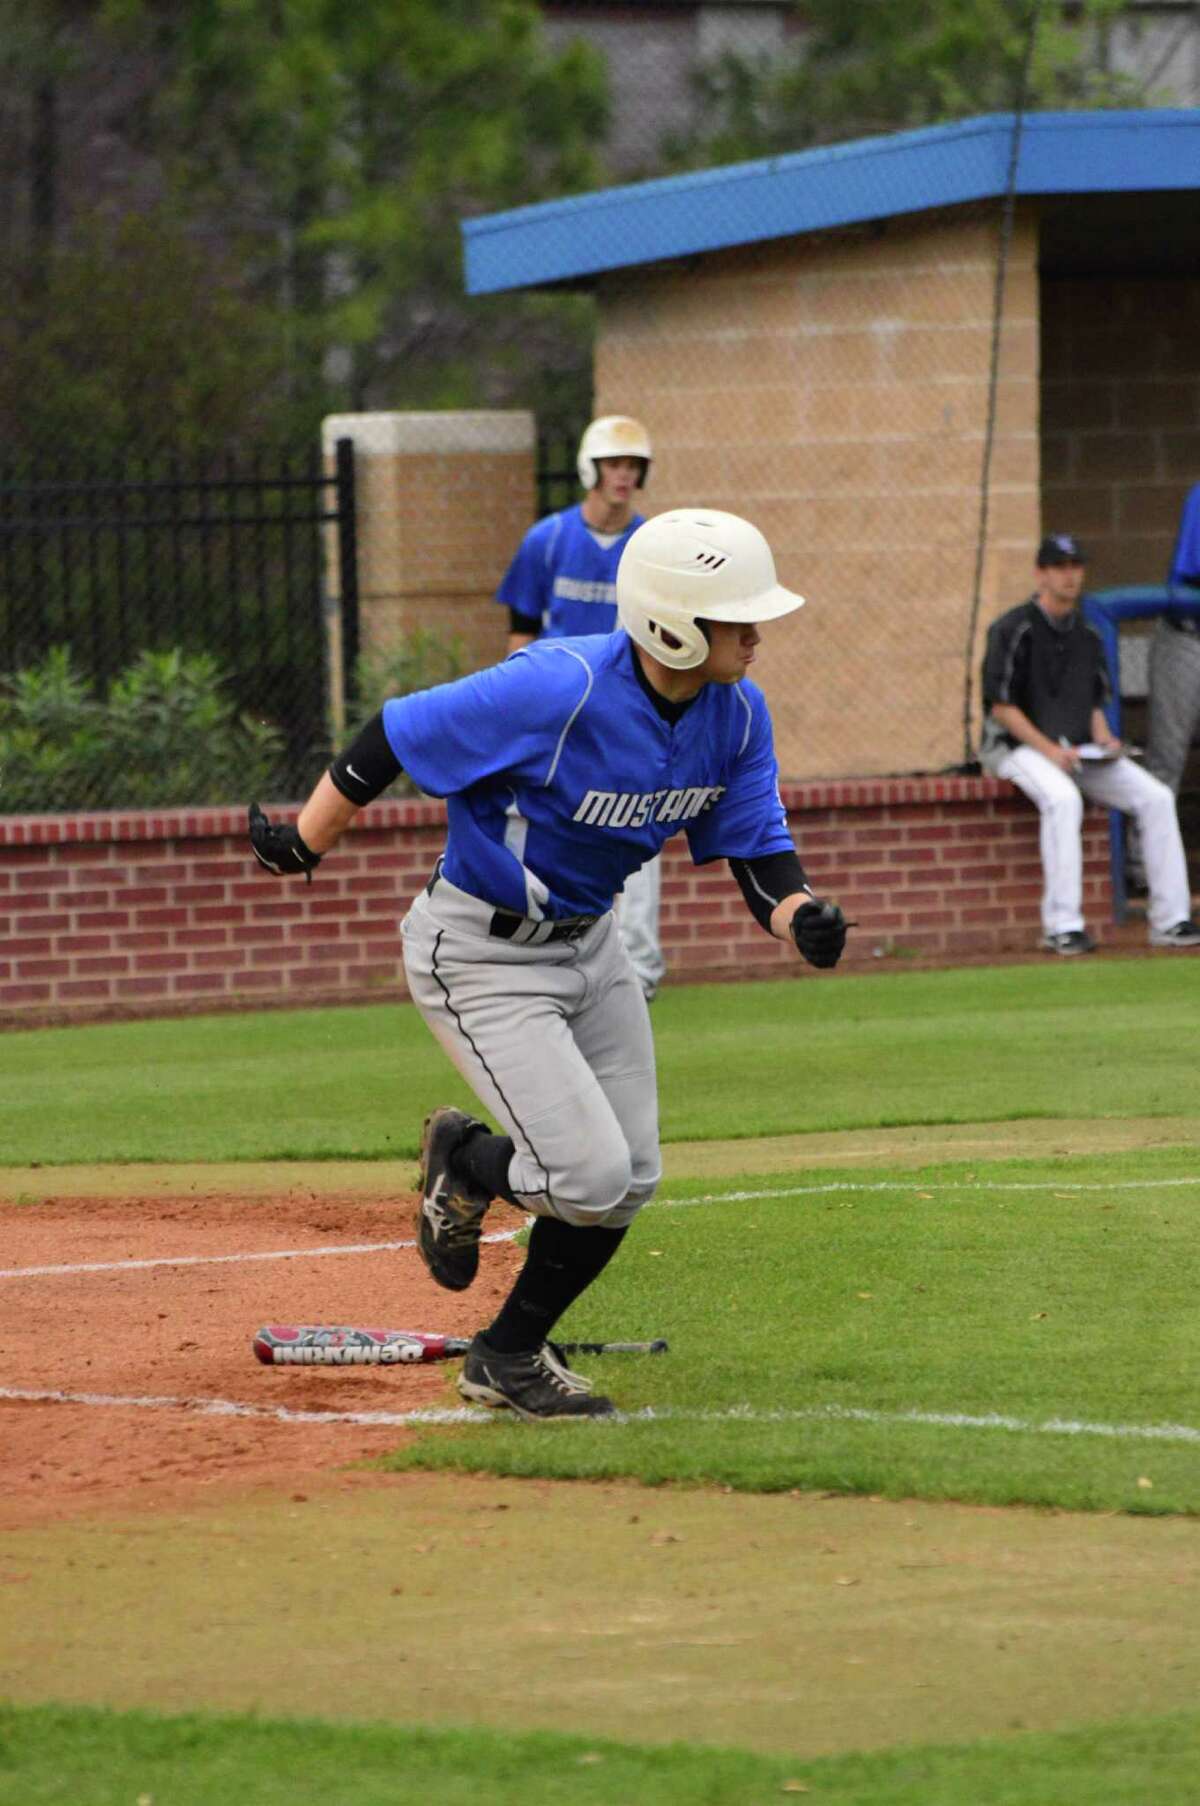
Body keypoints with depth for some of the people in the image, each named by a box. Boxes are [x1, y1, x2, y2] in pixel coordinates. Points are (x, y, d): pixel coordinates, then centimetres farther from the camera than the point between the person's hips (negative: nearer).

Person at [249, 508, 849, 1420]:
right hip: (480, 956, -8)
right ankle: (465, 1162, 18)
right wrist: (303, 847, -12)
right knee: (591, 1176, -16)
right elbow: (394, 736, -22)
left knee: (628, 1181, 9)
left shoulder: (738, 712, -10)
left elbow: (757, 848, -5)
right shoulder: (555, 693, -32)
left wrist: (802, 917, -28)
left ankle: (510, 1357, 29)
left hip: (587, 939, 8)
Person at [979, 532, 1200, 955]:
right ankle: (1062, 926, -36)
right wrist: (1049, 749, -21)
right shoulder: (1014, 630, -8)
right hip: (1018, 746, -7)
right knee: (1062, 798, -38)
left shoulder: (1087, 635, 14)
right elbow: (1001, 706, -12)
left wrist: (1103, 738, -1)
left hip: (1079, 750, 7)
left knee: (1156, 797, -12)